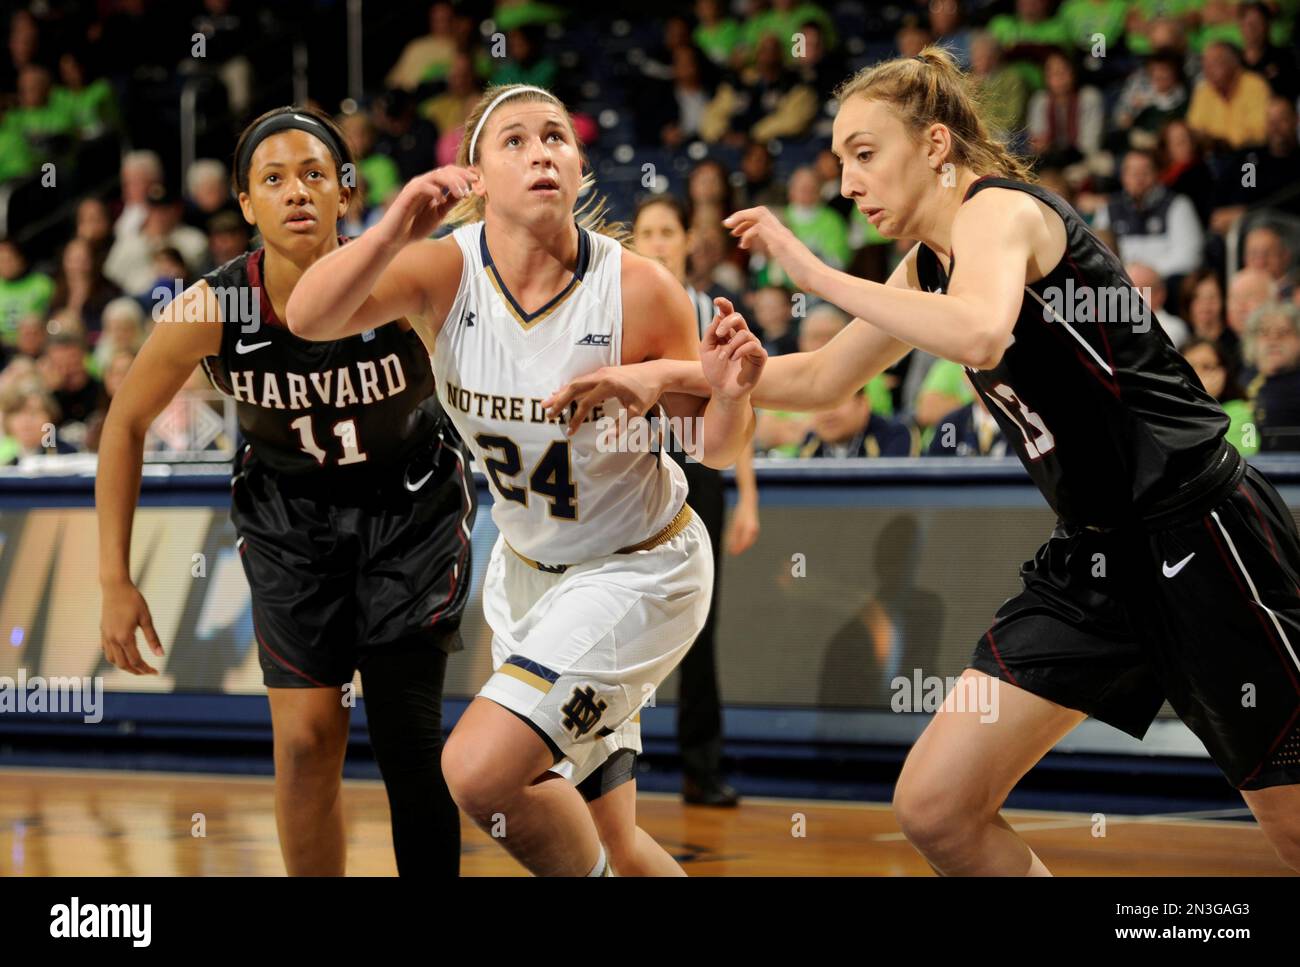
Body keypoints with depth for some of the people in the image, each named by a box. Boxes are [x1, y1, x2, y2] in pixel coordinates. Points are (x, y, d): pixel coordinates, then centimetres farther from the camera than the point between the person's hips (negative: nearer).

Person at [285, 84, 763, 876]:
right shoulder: (445, 268, -14)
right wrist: (395, 230, -44)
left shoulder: (641, 289, -21)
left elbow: (713, 447, -10)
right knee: (607, 843, 12)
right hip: (528, 568, 4)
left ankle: (592, 873, 6)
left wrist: (731, 395, -32)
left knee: (480, 770, -21)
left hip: (640, 571, -4)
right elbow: (309, 319, -30)